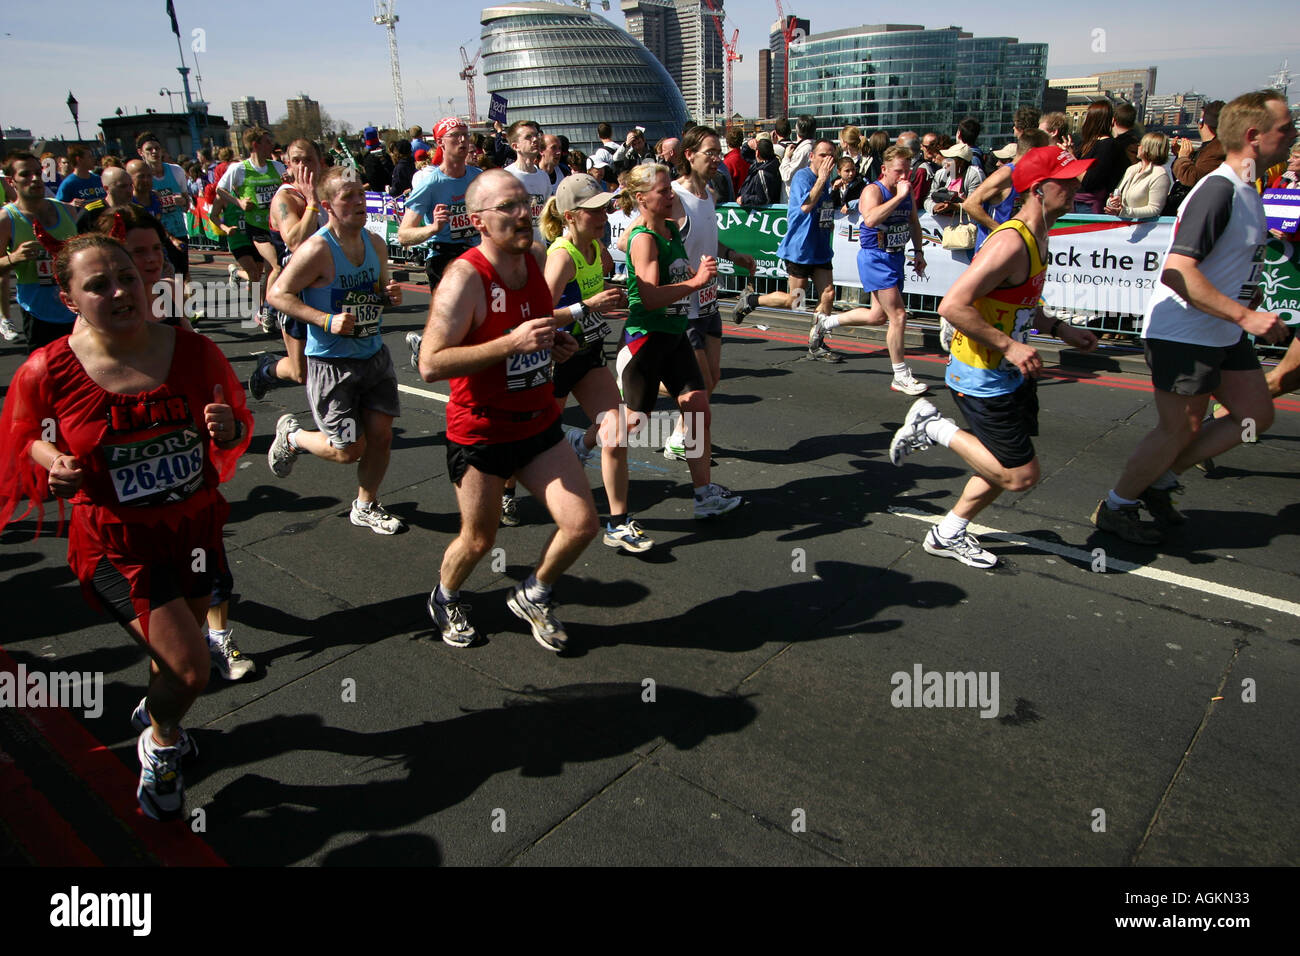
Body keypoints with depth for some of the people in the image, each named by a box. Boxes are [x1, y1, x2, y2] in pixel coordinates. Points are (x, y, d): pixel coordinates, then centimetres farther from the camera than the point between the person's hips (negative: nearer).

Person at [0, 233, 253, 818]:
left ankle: (153, 716, 59)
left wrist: (227, 429, -20)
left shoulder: (193, 351, -9)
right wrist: (54, 463, -17)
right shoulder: (48, 372, -14)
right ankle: (160, 745, 26)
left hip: (195, 526, 4)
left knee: (178, 648, 23)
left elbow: (236, 434, 3)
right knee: (189, 667, -11)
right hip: (117, 543, -4)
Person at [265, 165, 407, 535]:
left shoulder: (375, 243, 4)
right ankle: (291, 436, 30)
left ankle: (366, 507, 28)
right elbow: (277, 294, -13)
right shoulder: (317, 249, -17)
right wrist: (327, 321, -23)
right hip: (331, 362, -6)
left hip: (374, 355, 6)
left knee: (381, 435, 6)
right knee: (349, 450, -2)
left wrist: (390, 295, -4)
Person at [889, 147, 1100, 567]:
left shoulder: (1037, 237, 9)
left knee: (1012, 465, 16)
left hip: (1009, 373, 10)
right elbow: (953, 305, -29)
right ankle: (935, 428, 6)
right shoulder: (1010, 243, -23)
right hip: (980, 378, -10)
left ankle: (949, 534, 31)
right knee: (1021, 476, -5)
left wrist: (1059, 328, 11)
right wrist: (1009, 346, -26)